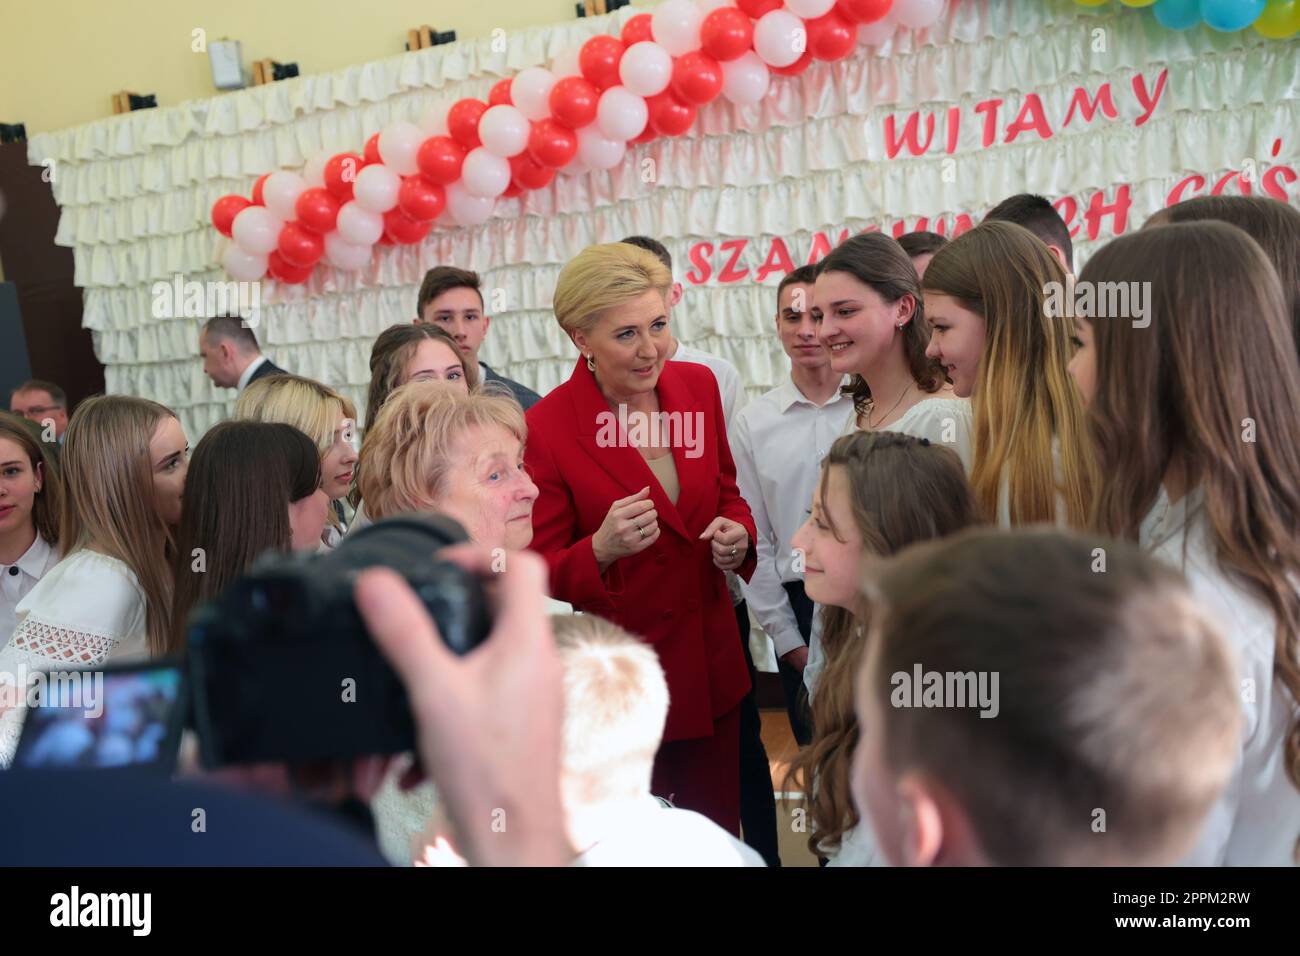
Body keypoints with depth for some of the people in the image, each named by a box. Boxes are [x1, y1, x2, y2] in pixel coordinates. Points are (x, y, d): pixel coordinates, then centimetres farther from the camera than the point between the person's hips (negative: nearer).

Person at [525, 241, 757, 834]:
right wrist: (601, 549, -30)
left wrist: (737, 536, -8)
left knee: (720, 834, 18)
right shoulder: (545, 428, -17)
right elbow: (539, 578, -11)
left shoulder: (698, 385, -2)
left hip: (712, 664, 5)